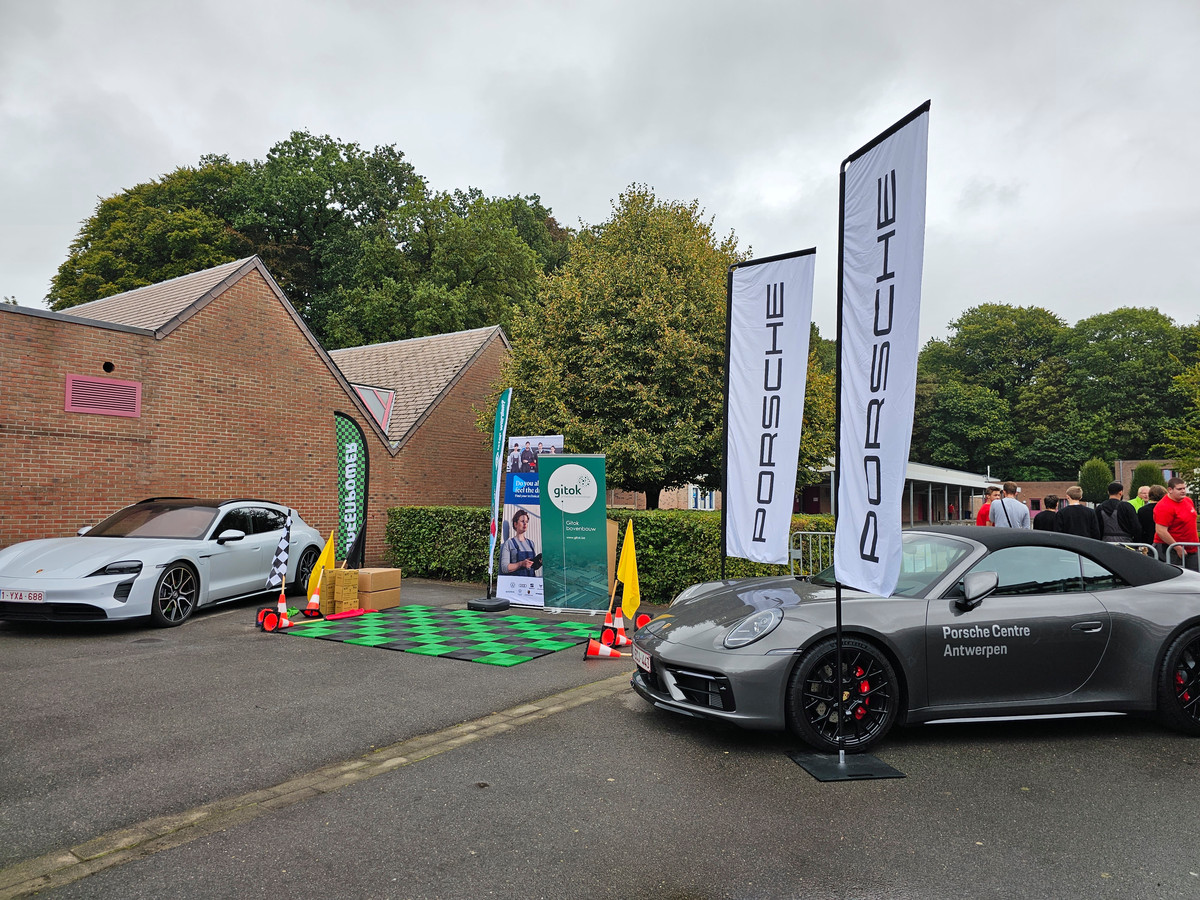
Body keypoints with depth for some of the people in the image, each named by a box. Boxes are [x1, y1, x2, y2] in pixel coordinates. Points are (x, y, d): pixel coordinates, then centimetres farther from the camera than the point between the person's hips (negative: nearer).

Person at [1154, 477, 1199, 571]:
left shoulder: (1188, 500, 10)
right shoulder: (1164, 507, -19)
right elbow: (1161, 531, -24)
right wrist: (1178, 548, -21)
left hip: (1192, 549, 9)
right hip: (1172, 551, -9)